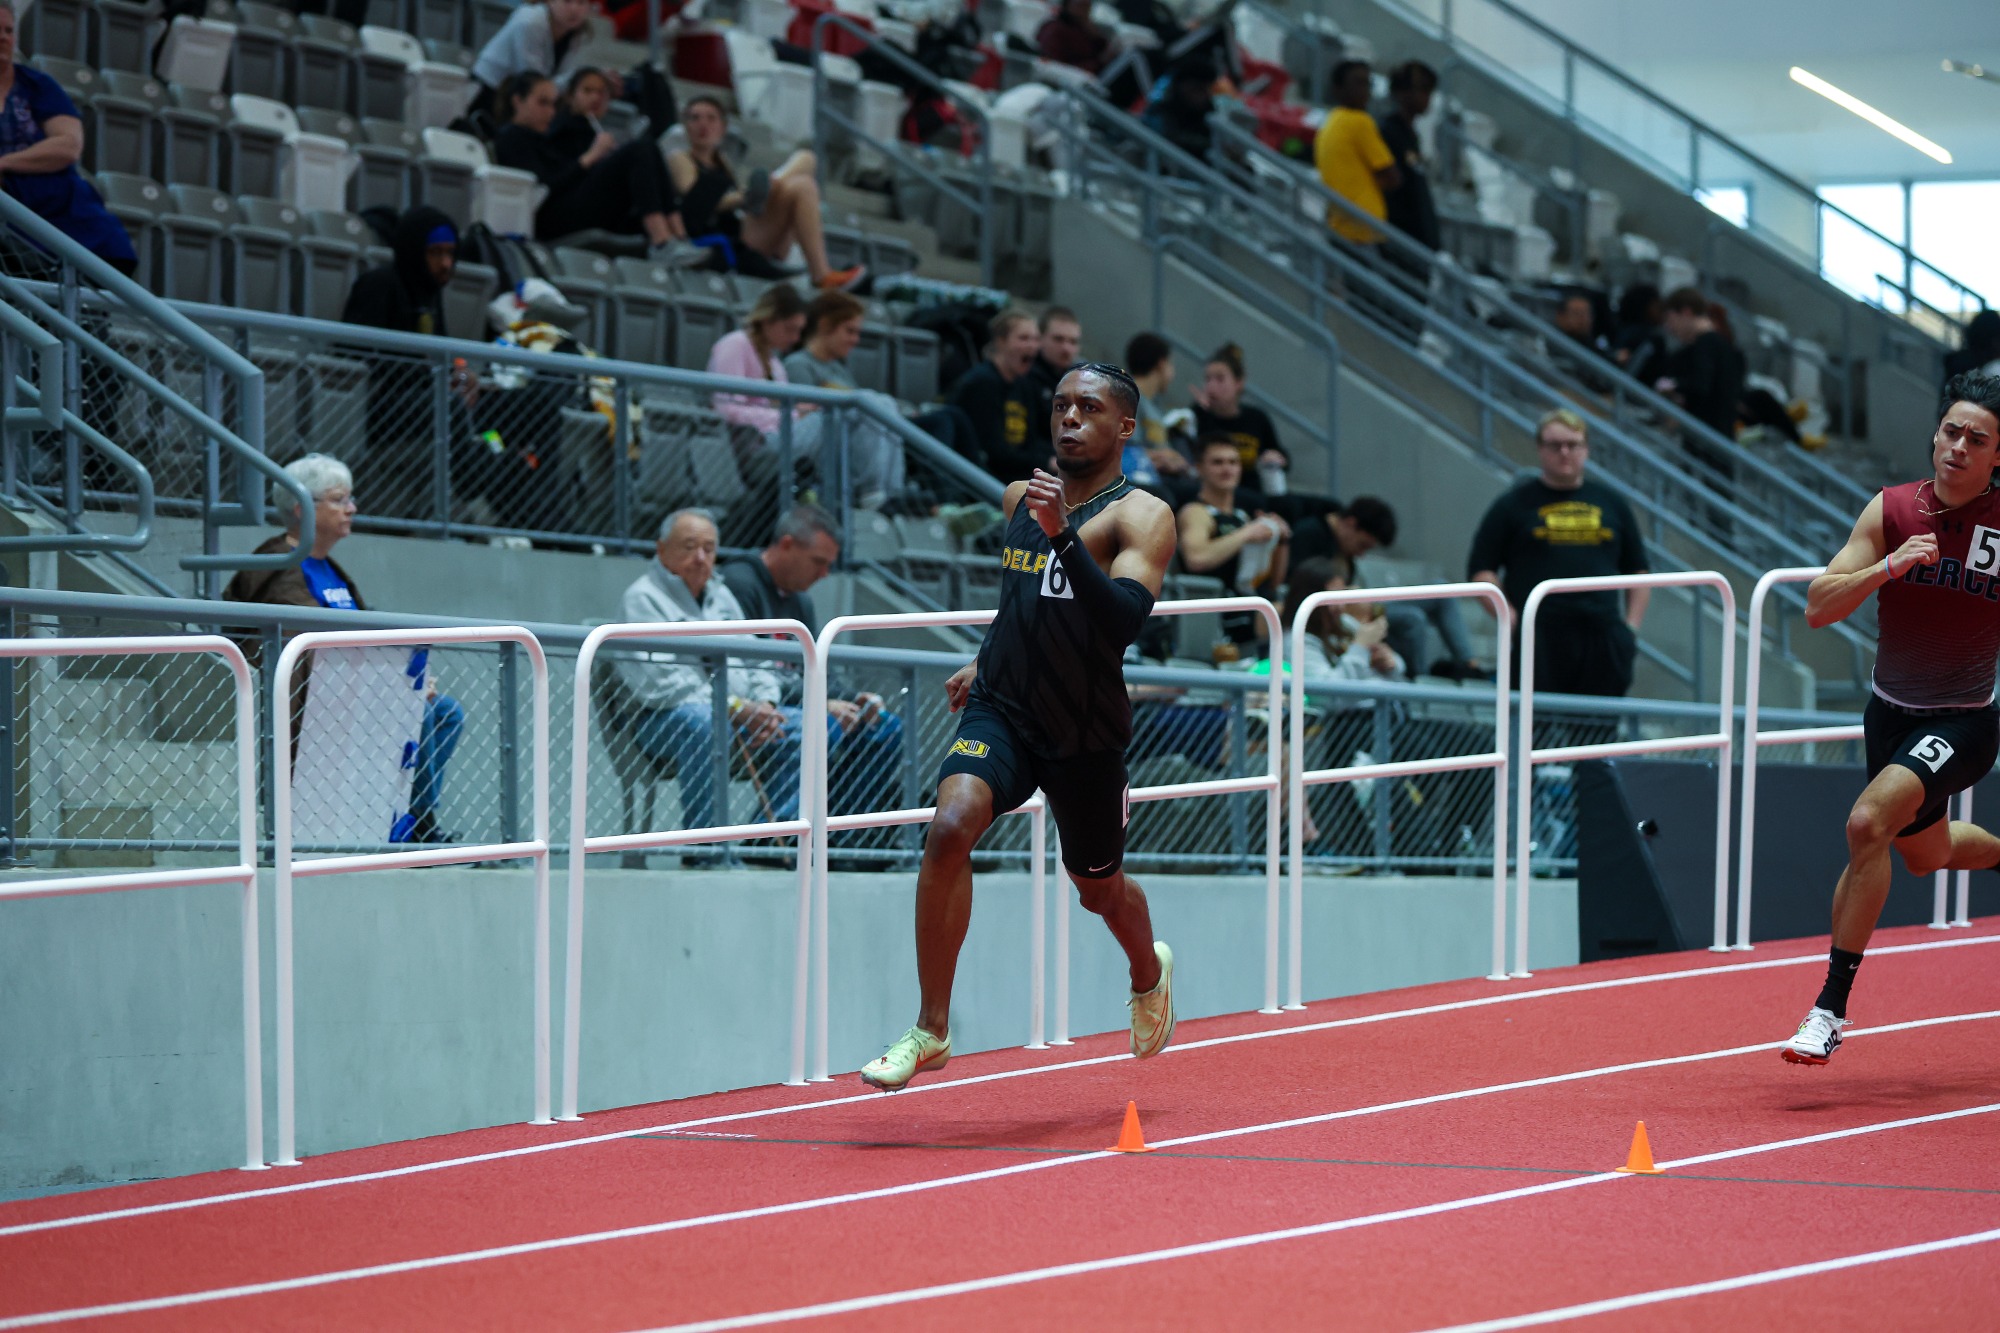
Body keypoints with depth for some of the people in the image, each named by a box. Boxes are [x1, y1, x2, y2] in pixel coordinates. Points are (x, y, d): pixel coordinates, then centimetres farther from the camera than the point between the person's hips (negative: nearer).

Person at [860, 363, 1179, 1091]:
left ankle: (1149, 975, 54)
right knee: (950, 827, -25)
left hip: (1086, 731, -3)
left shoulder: (1140, 516, -11)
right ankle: (931, 1030, -20)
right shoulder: (1021, 498, 7)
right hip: (1002, 707, 3)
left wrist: (1064, 533, -36)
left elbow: (1124, 620, -28)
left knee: (1099, 887, 16)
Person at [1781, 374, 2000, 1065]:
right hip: (1891, 713, 5)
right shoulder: (1892, 510, -9)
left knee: (1868, 822, -26)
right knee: (1925, 853, 24)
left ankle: (1832, 1008, -20)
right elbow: (1818, 607, -15)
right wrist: (1887, 567, -29)